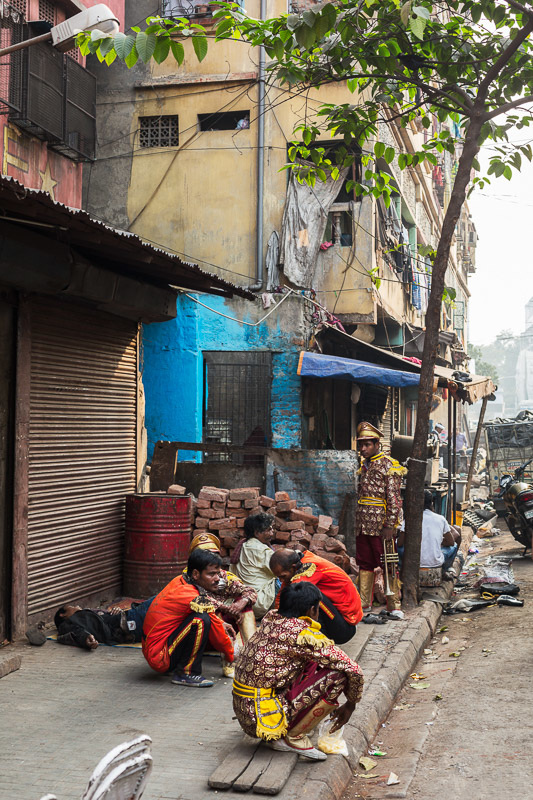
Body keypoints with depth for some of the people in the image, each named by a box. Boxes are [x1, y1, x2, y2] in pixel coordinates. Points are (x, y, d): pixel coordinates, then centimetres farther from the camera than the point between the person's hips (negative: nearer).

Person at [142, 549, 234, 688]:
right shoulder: (195, 598, -22)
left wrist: (221, 624, 16)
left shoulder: (180, 581, 3)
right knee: (201, 621, -26)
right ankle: (186, 673, -13)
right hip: (160, 657, -10)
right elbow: (218, 636, -11)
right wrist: (232, 657, 5)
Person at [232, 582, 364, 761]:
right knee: (337, 675, -11)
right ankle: (294, 737, -3)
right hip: (263, 717, -8)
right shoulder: (305, 635, -15)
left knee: (313, 663, 20)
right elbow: (354, 670, -12)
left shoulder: (270, 619, 7)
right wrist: (350, 706, 9)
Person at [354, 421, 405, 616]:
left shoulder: (388, 465, -8)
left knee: (388, 564, -2)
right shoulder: (364, 466, 16)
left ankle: (394, 606, 4)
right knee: (364, 564, 11)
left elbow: (394, 498, -13)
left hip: (380, 525, -7)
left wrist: (390, 525, -17)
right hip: (362, 525, 7)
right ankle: (364, 603, 19)